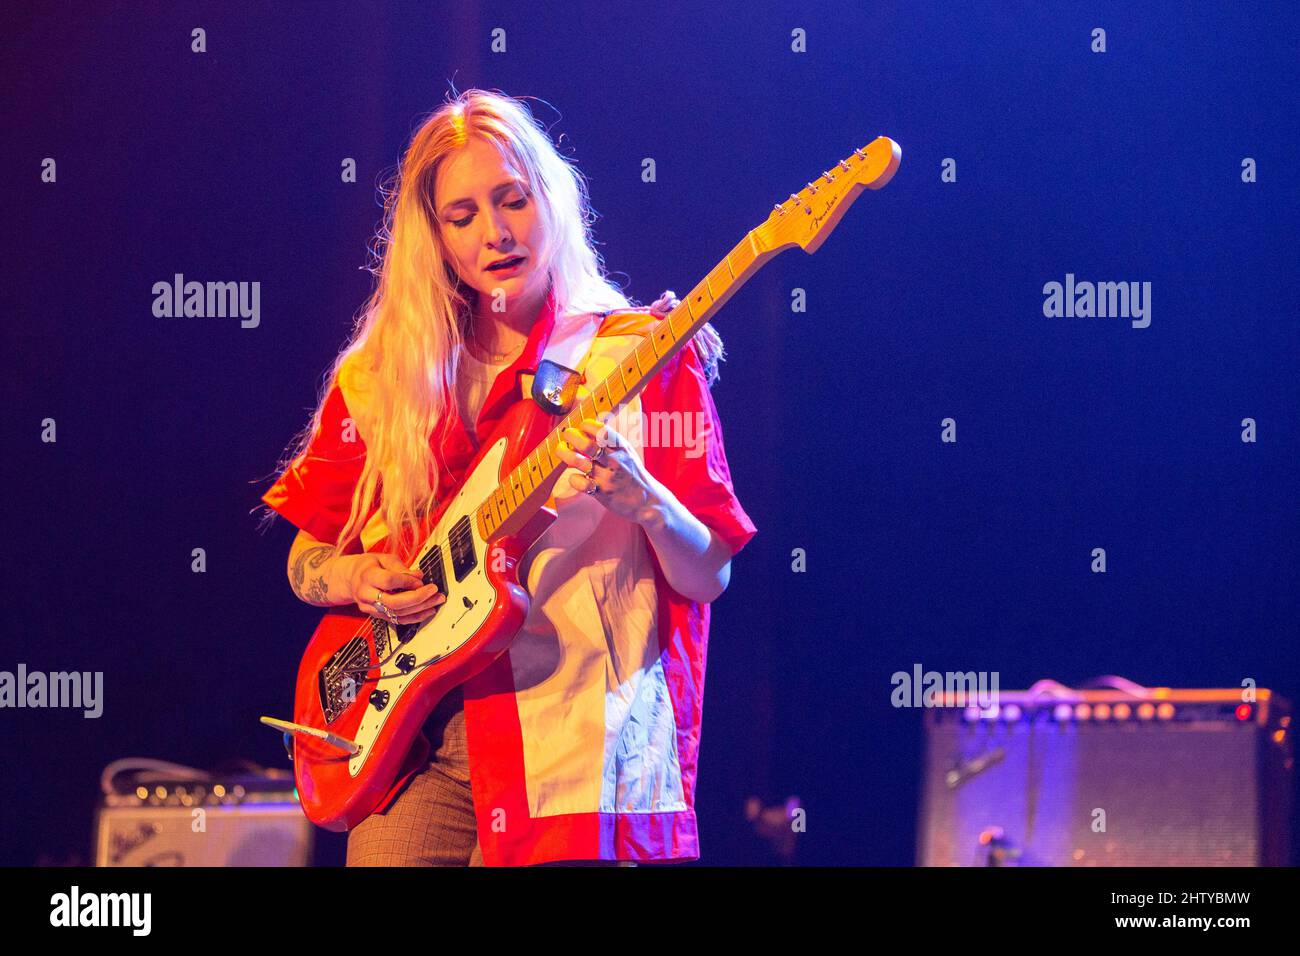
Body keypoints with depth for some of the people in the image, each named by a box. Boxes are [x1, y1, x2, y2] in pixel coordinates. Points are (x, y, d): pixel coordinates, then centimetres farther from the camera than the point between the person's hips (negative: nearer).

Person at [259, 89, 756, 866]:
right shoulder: (377, 377, 13)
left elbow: (708, 575, 0)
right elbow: (306, 560, 19)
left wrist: (642, 502, -20)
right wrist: (357, 580, -3)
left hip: (578, 736, -3)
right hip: (415, 744, 3)